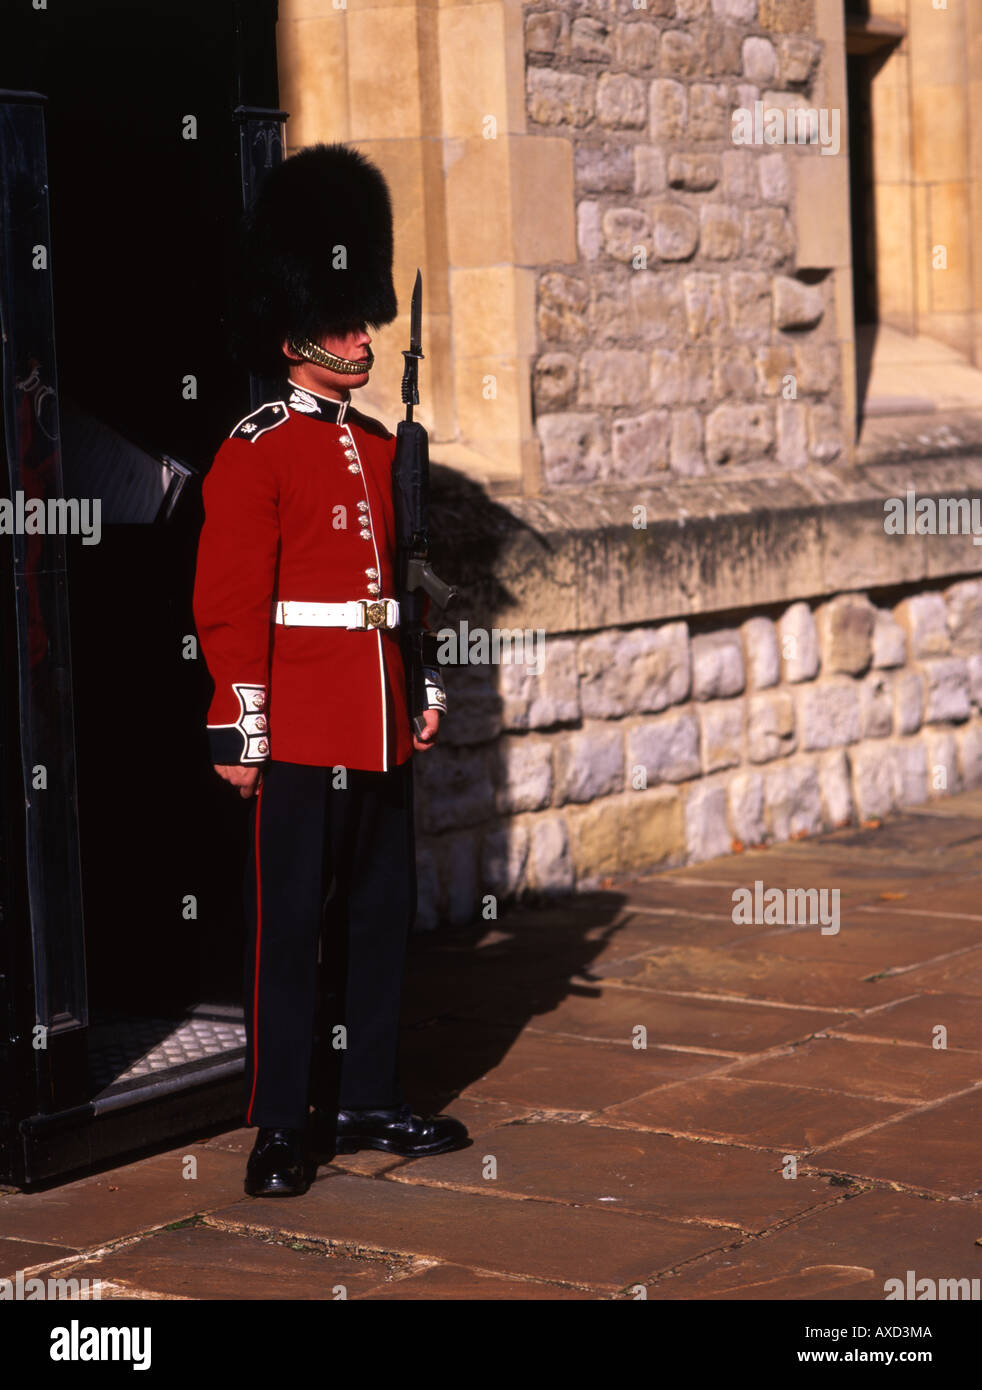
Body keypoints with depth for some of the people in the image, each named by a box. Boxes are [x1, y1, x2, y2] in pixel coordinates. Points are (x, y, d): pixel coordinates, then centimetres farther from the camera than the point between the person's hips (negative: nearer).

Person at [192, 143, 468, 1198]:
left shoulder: (379, 448, 14)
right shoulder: (255, 453, -8)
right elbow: (228, 603, -12)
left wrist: (424, 695, 17)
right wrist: (238, 729, -16)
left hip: (381, 729, 7)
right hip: (301, 733, -7)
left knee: (380, 917, 12)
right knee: (290, 925, -1)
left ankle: (368, 1100, 24)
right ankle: (282, 1126, 6)